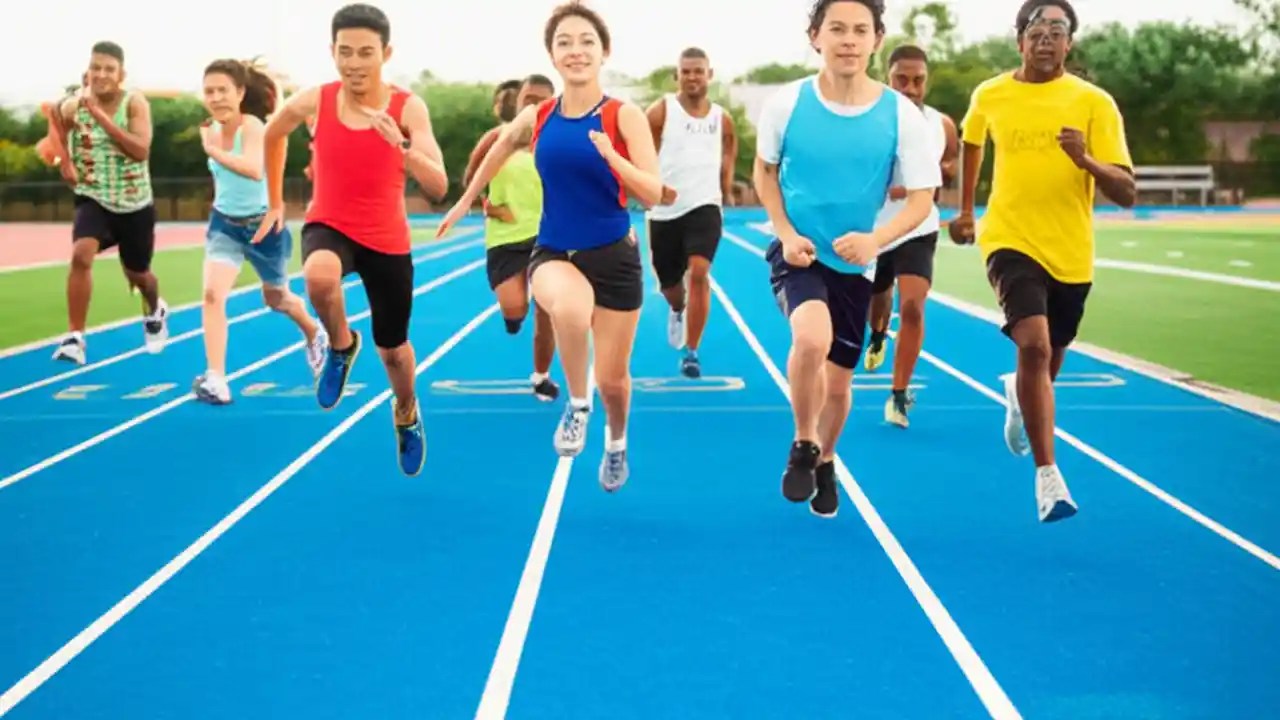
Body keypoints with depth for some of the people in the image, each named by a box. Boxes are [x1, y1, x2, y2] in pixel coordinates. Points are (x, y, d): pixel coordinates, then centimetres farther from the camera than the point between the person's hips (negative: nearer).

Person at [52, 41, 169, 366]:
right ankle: (75, 338, -19)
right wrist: (63, 161, -8)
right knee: (81, 255, -27)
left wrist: (100, 115, -34)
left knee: (137, 274, 17)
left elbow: (141, 150, -30)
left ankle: (155, 312, 53)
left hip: (134, 204, 0)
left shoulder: (135, 103, -15)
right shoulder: (73, 106, -8)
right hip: (94, 199, 0)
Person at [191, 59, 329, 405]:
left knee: (276, 299, 19)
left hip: (263, 223, -4)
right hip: (224, 223, 4)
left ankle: (315, 334, 52)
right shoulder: (210, 130, -5)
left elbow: (254, 170, -43)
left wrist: (213, 151, -46)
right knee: (212, 294, -20)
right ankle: (215, 378, -18)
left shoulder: (251, 125, -24)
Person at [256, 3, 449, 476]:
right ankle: (341, 346, -4)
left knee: (393, 349, 15)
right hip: (329, 225, 0)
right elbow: (272, 135, 12)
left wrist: (402, 147, -43)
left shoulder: (408, 108, -16)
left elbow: (438, 188, -25)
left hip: (387, 239, 0)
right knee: (319, 275, -38)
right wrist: (275, 202, 16)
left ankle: (407, 416, 49)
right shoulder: (314, 102, -12)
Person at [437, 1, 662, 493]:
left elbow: (652, 194, -15)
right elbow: (502, 144, 21)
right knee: (569, 307, -37)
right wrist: (466, 200, 29)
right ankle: (577, 403, -8)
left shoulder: (624, 116, -10)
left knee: (612, 378, 7)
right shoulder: (536, 118, -2)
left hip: (614, 255, -1)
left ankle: (616, 444, 43)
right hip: (553, 252, 1)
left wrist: (611, 155, -31)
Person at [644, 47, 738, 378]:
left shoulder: (722, 118, 5)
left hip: (705, 206, 0)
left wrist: (727, 191, 16)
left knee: (699, 273, -21)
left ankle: (691, 353, -12)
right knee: (668, 283, 13)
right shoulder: (661, 111, -3)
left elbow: (728, 153, 21)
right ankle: (677, 311, 53)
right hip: (665, 211, 0)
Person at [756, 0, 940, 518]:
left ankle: (824, 461, 42)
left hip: (854, 263, 2)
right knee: (811, 337, -31)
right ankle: (803, 445, -5)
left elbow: (921, 199, -6)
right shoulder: (787, 102, -9)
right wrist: (786, 232, -9)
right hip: (798, 252, -2)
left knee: (838, 381, 11)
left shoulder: (901, 115, -11)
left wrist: (876, 239, -26)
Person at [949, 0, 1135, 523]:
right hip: (1011, 241, -1)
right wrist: (965, 209, 25)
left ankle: (1019, 397, 56)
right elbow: (971, 141, 23)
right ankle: (1047, 476, -18)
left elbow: (1127, 194, -11)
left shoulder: (1094, 102, -7)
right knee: (1034, 344, -25)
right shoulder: (990, 95, -1)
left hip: (1071, 254, 1)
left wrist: (1085, 160, -29)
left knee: (1049, 361, 18)